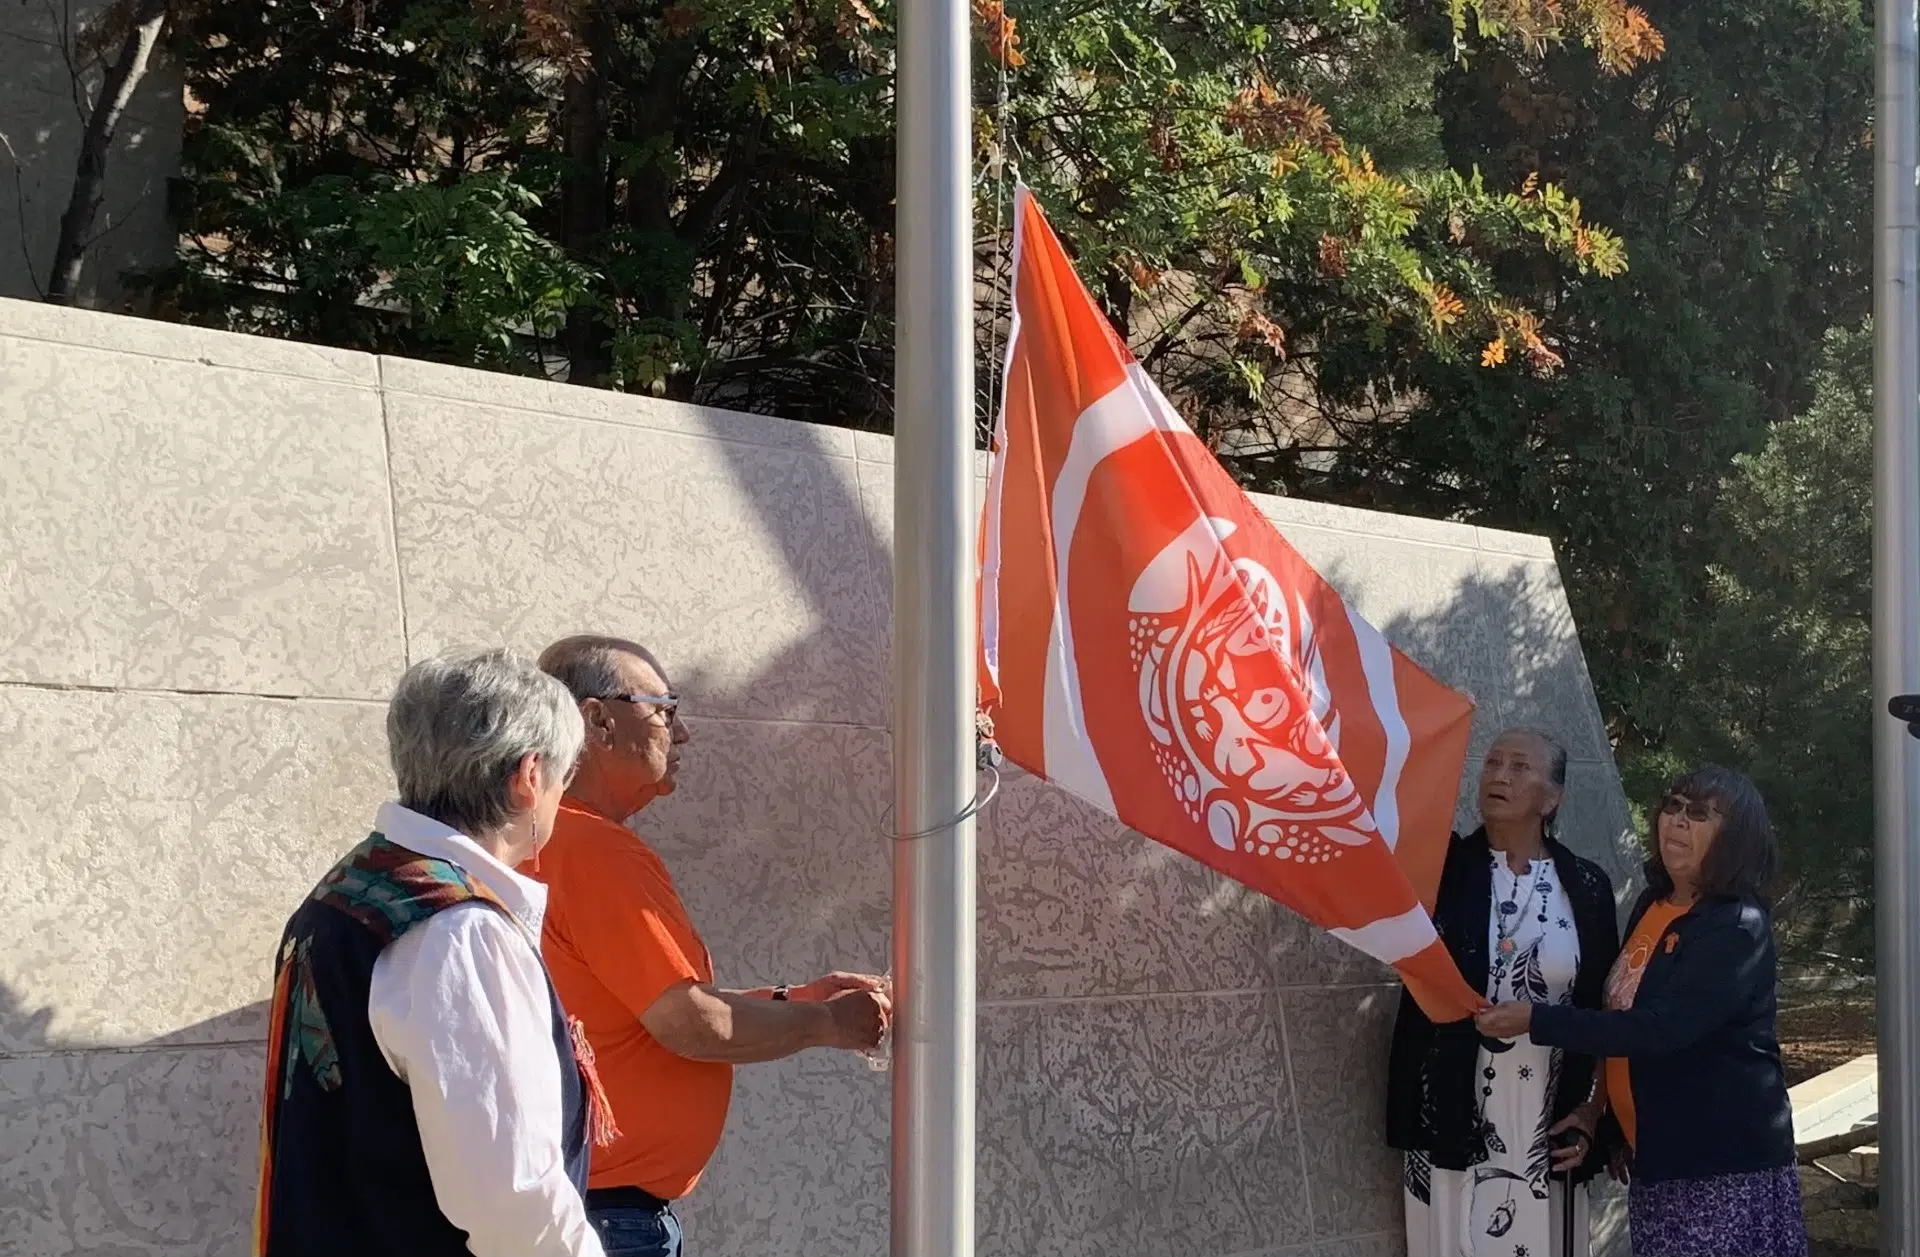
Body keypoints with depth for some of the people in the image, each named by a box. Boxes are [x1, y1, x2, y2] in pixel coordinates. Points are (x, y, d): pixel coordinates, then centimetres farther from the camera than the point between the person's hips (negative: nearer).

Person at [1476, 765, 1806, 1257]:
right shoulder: (1652, 904, 10)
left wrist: (1536, 1020, -23)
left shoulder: (1738, 927, -15)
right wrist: (1613, 1127, 19)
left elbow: (1660, 1028, -24)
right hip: (1657, 1156, 8)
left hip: (1725, 1161, -7)